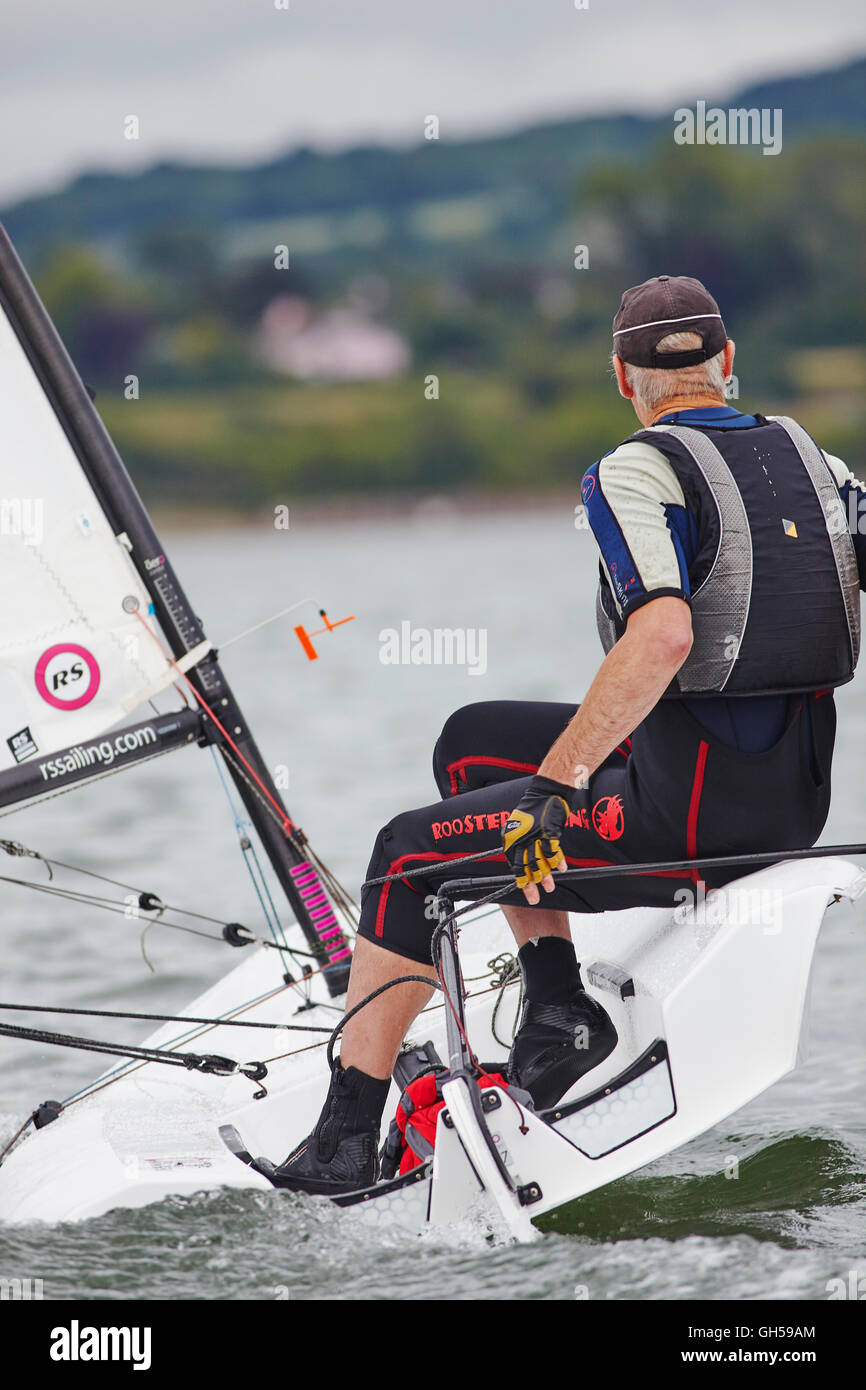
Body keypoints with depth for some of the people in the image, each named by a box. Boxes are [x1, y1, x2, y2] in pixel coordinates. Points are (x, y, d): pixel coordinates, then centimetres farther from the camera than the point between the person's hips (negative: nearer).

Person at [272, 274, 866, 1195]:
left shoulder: (635, 474, -11)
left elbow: (664, 635, -28)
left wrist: (555, 785, -27)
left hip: (688, 810, -7)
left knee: (410, 855, 10)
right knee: (472, 742, 22)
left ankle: (345, 1143, 12)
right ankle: (558, 1008, 16)